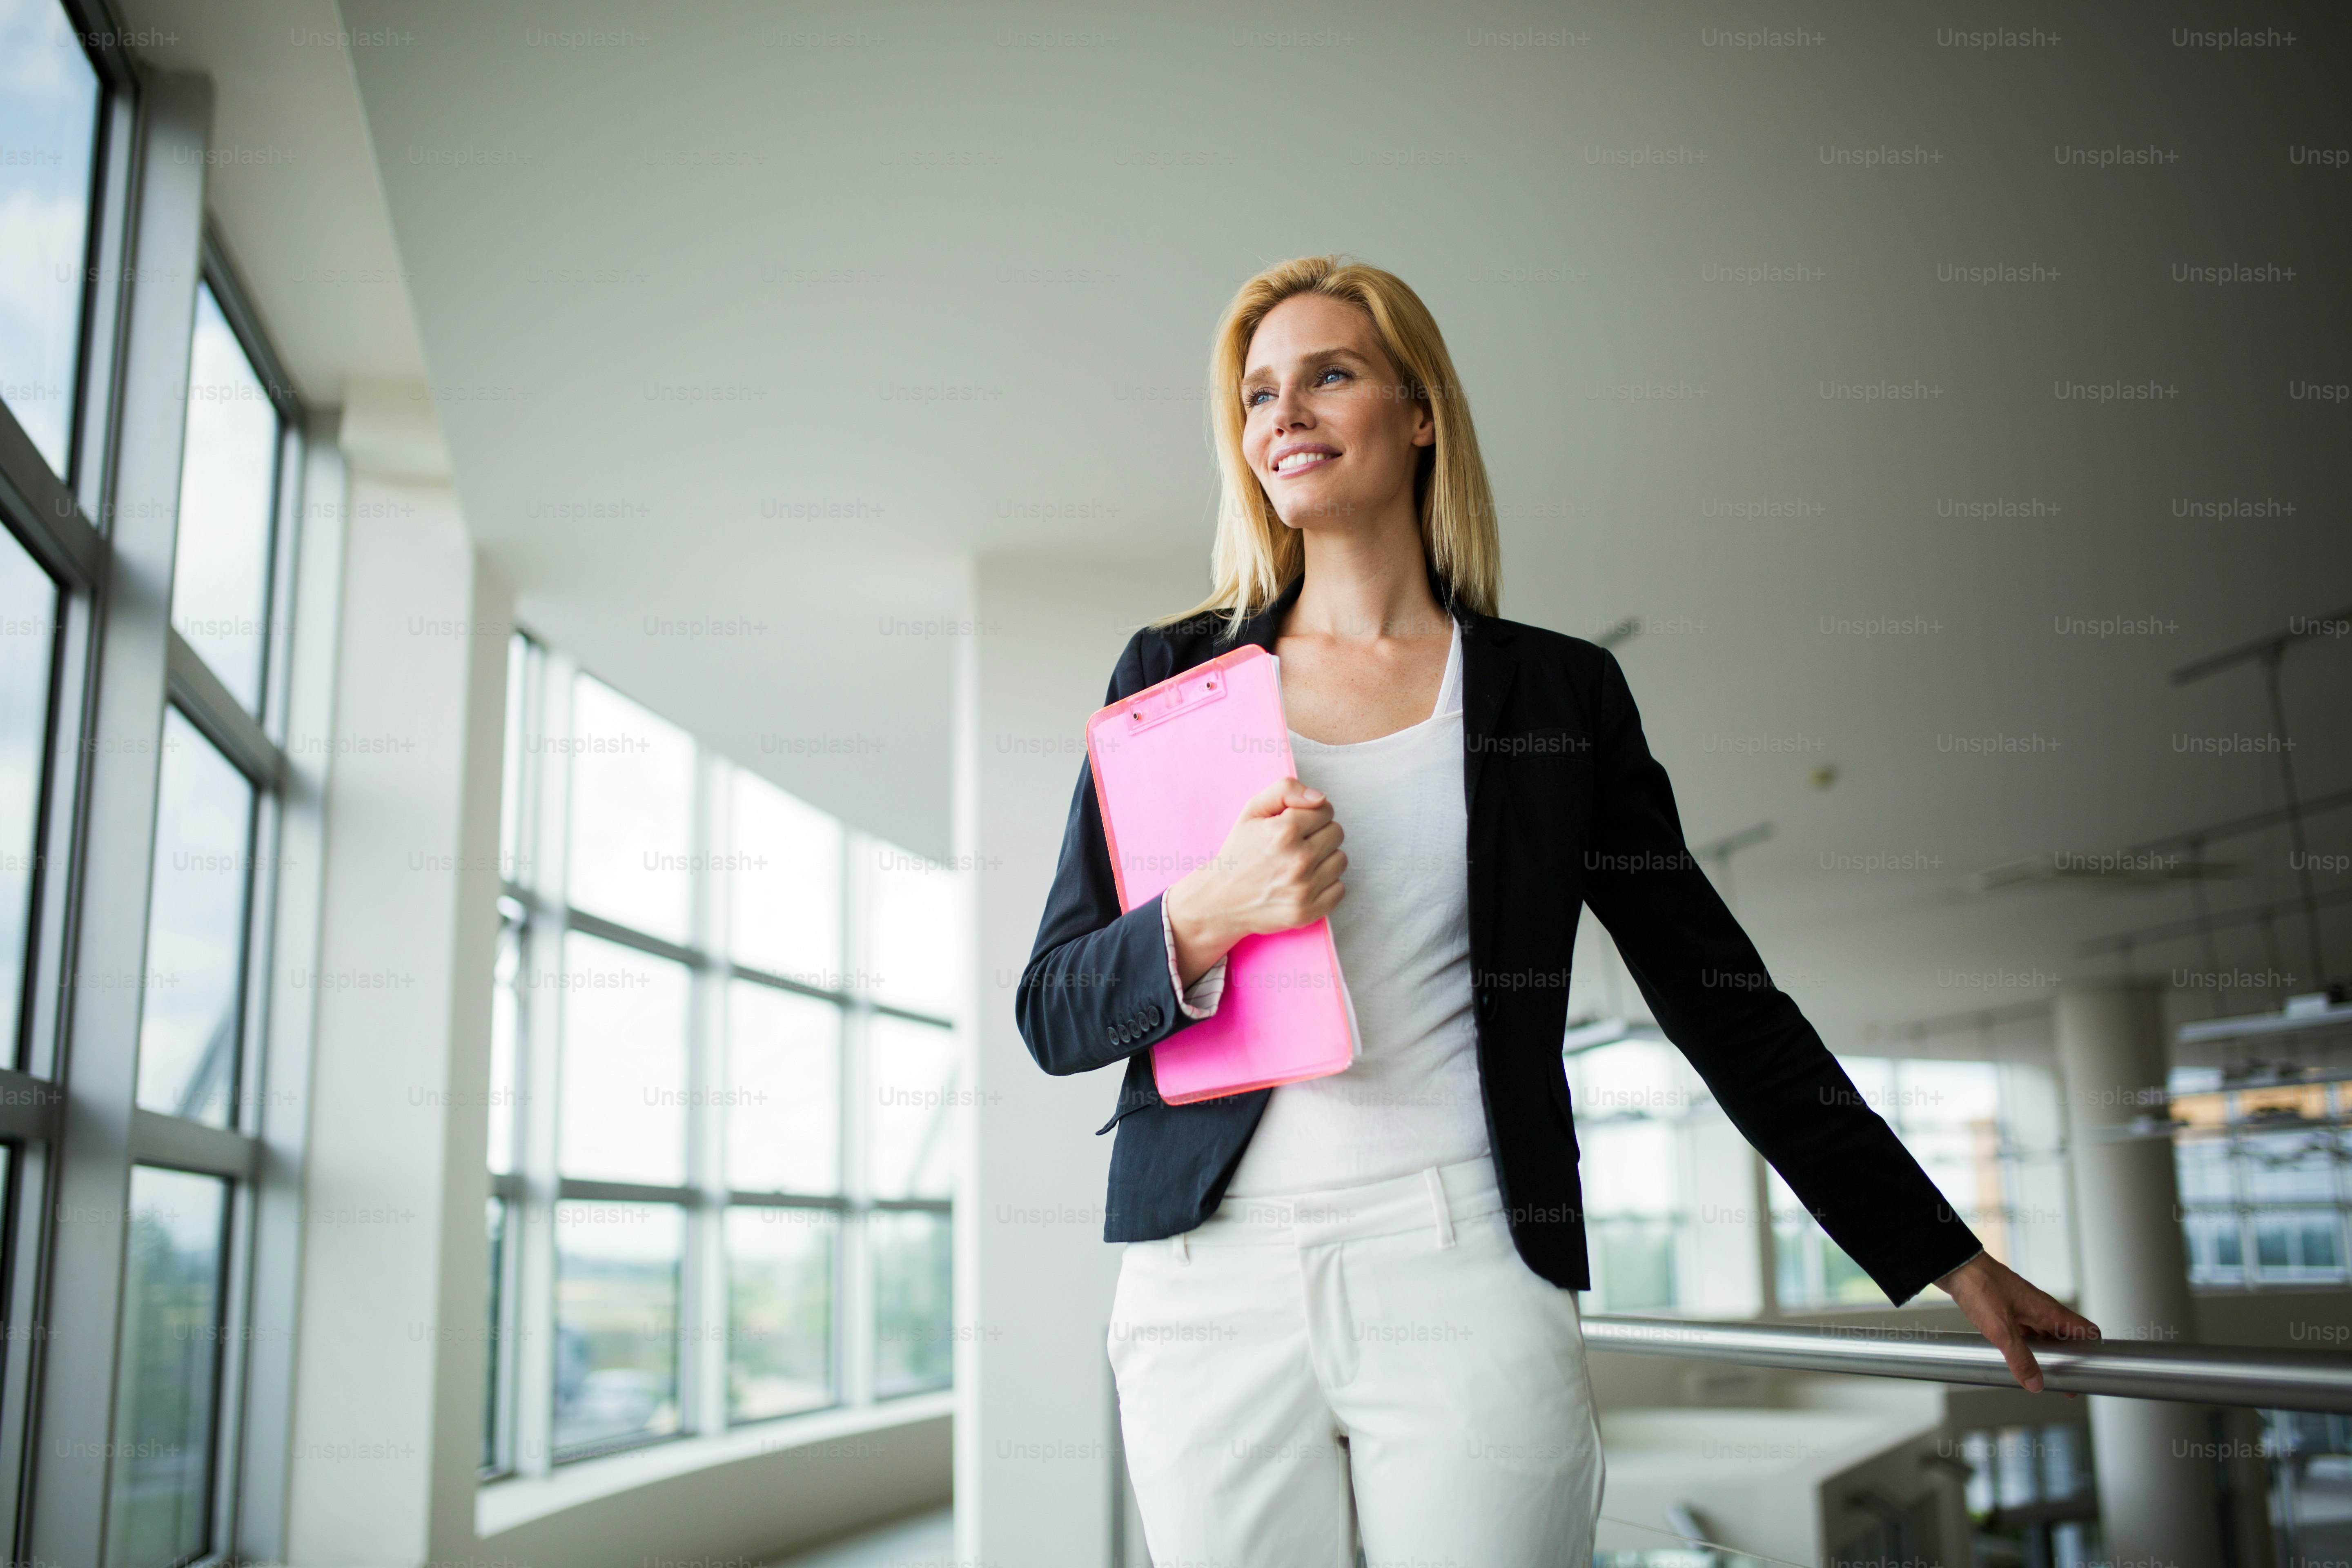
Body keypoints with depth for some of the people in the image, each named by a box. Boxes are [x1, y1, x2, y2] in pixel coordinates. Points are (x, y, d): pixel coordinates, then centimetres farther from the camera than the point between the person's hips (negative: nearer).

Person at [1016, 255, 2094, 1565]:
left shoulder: (1559, 692, 8)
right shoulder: (1175, 673, 9)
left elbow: (1724, 1002, 11)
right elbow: (1053, 1015, 7)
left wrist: (1945, 1257, 10)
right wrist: (1207, 919, -13)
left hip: (1466, 1267, -1)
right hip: (1215, 1278, 1)